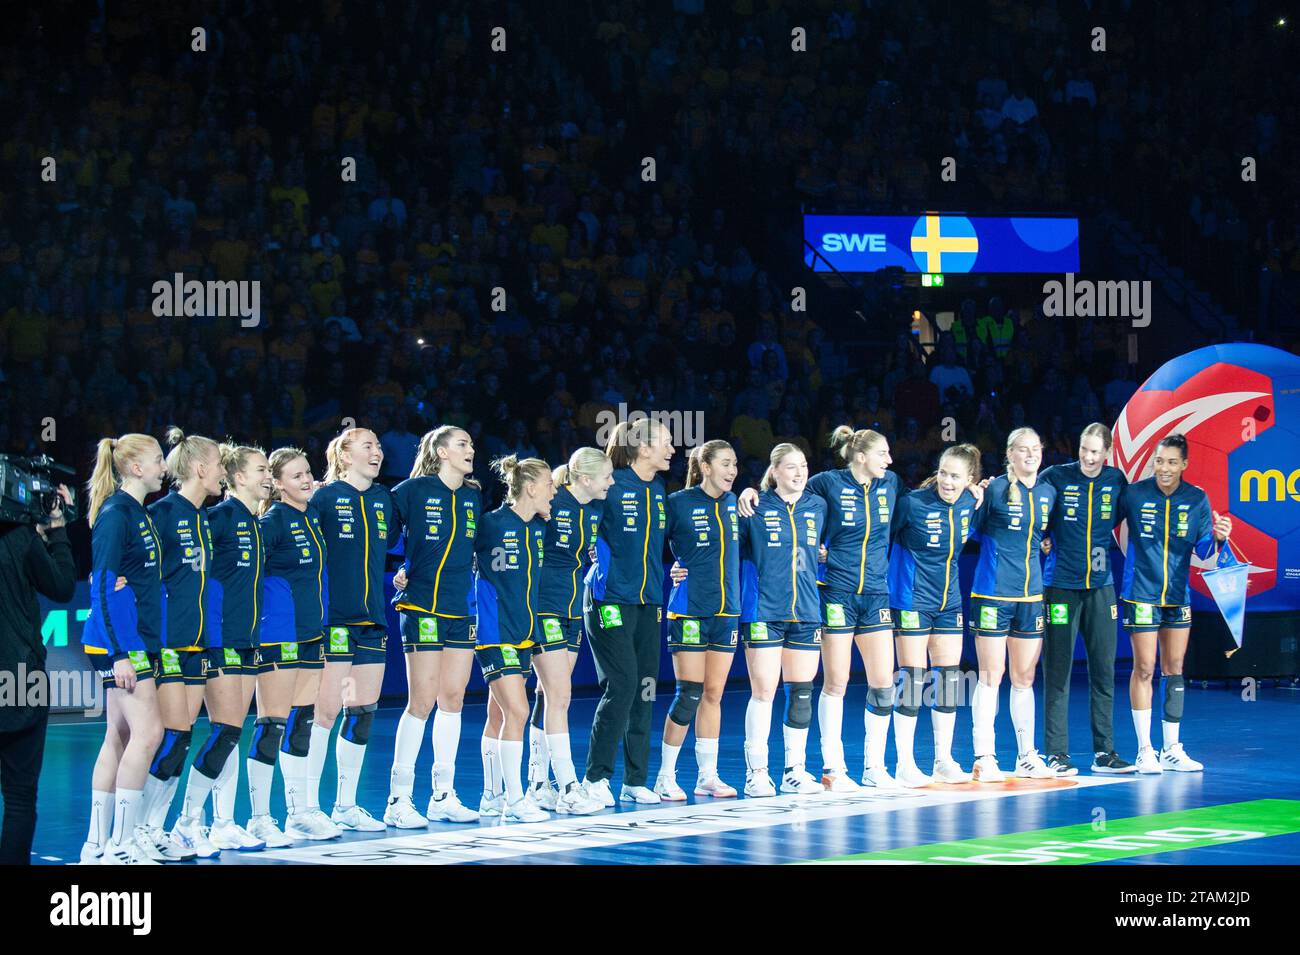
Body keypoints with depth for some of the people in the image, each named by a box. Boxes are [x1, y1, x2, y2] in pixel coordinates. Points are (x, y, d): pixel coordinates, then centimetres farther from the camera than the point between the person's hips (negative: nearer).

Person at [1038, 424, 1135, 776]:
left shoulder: (1116, 480, 4)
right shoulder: (1055, 477, -5)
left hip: (1100, 585, 3)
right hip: (1061, 585, -3)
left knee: (1104, 671, 6)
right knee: (1058, 673, -2)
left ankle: (1104, 752, 12)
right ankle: (1056, 754, 3)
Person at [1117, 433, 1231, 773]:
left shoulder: (1197, 499, 0)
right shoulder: (1134, 494, -8)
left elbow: (1203, 551, 0)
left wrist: (1217, 537, -18)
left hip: (1178, 595, 3)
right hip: (1141, 594, -3)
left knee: (1174, 669, 8)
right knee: (1144, 668, -3)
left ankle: (1172, 750, 15)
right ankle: (1145, 750, 3)